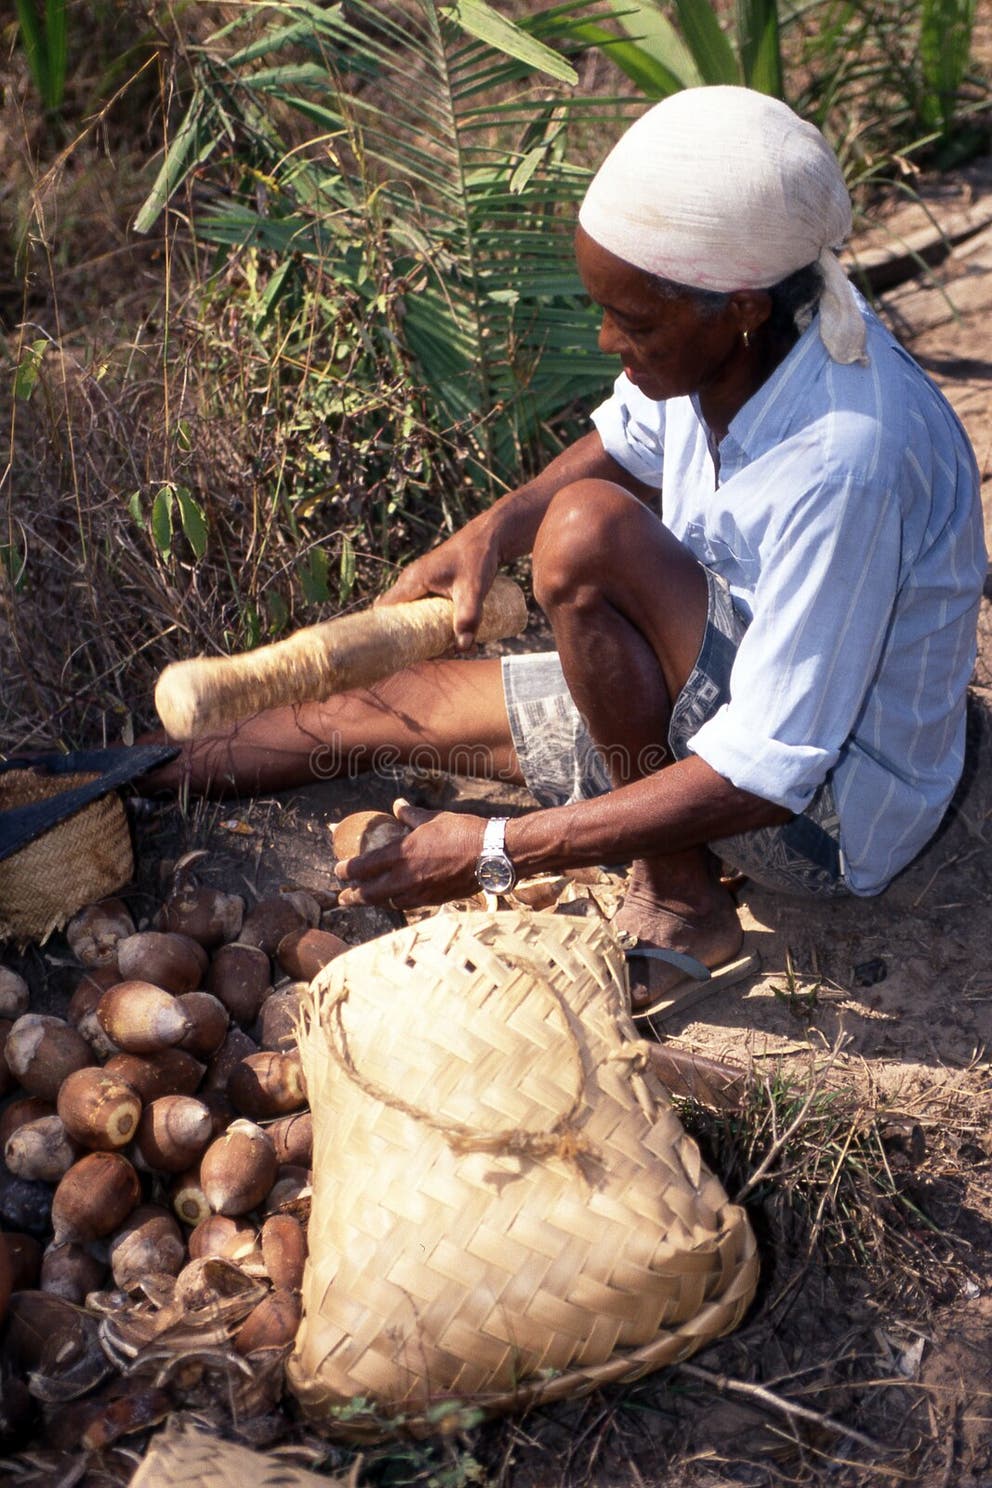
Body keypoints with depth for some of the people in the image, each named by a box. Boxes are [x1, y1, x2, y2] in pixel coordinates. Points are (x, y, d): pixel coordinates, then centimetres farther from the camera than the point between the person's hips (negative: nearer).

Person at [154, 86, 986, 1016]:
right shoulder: (731, 334, -13)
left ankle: (676, 903, -16)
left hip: (837, 808, -7)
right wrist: (489, 534, -6)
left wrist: (499, 853, -29)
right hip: (720, 692, 8)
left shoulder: (843, 461, -34)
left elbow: (763, 778, -31)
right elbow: (628, 444, 12)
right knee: (389, 704, 5)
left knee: (588, 531, -29)